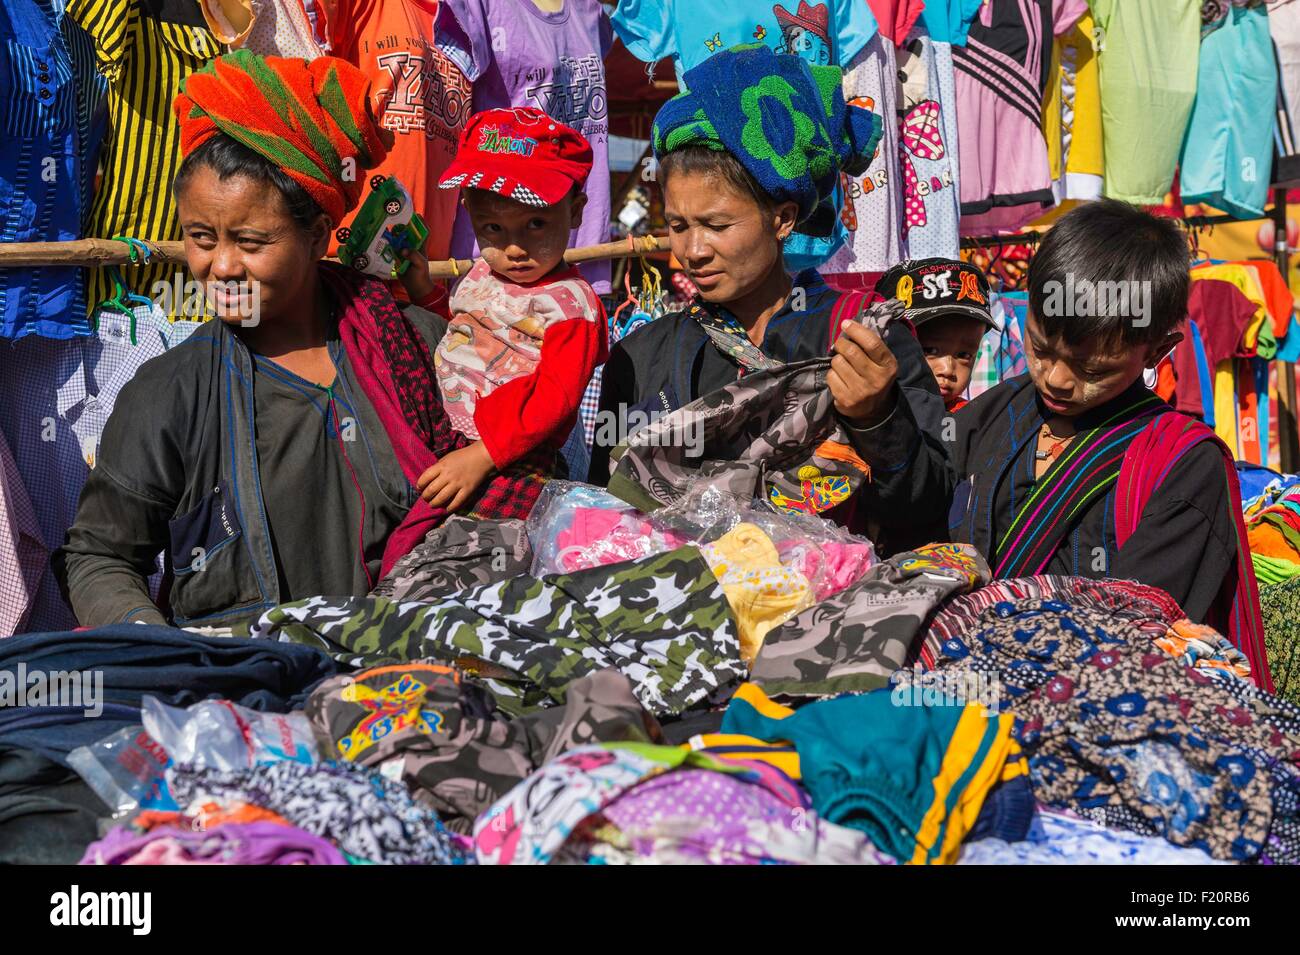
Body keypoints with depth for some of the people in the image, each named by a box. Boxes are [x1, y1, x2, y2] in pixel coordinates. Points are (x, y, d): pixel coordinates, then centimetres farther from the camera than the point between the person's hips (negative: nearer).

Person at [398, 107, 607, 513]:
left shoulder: (570, 304, -10)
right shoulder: (482, 275, 16)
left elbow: (554, 398, -19)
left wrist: (482, 455, -25)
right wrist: (422, 292, 21)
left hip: (508, 467, -7)